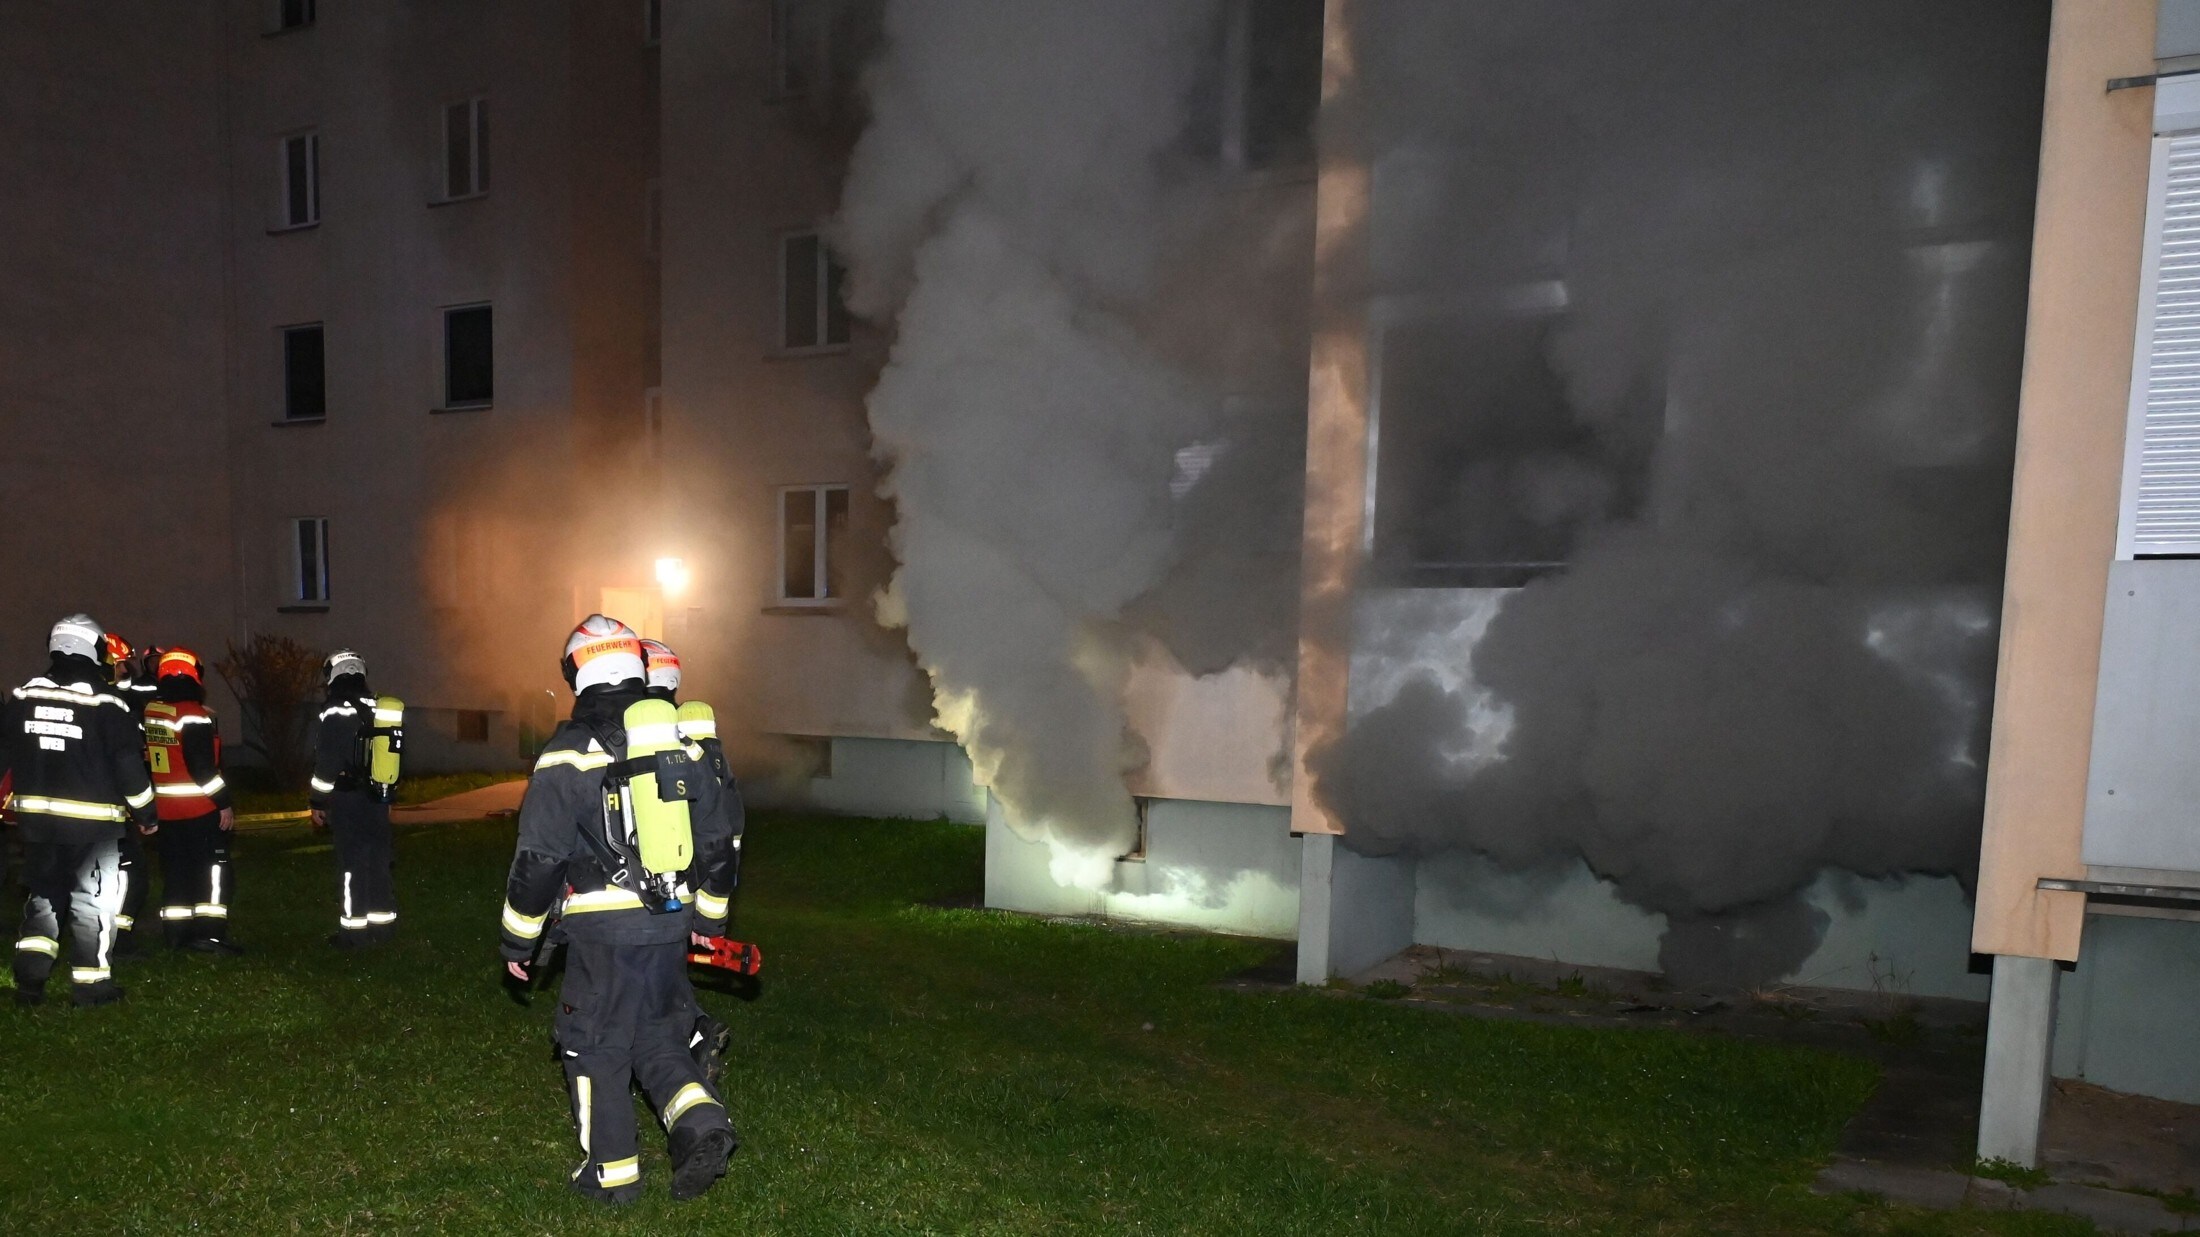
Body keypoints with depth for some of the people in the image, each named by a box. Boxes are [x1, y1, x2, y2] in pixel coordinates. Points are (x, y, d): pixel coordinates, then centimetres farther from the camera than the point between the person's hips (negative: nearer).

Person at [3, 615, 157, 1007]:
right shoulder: (104, 703, -12)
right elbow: (129, 764, -10)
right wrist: (146, 813, 1)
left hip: (35, 816, 5)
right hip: (92, 819, -5)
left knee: (43, 894, 19)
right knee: (93, 899, 5)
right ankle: (90, 982, 8)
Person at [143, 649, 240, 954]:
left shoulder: (149, 712, 6)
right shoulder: (194, 715, -17)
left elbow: (143, 758, 15)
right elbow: (203, 766, -19)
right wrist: (224, 802, -13)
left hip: (165, 808, 7)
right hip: (200, 809, -7)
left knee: (176, 870, 15)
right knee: (213, 868, -2)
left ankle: (176, 932, 19)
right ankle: (209, 932, -7)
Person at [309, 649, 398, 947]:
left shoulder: (336, 711, -12)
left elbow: (327, 763, -13)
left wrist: (318, 802, -5)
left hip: (347, 799, -6)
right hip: (377, 798, 6)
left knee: (352, 863, -2)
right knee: (378, 861, 11)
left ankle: (354, 930, 1)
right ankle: (383, 923, 16)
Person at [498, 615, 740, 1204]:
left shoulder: (567, 756, -11)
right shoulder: (682, 745, 5)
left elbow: (538, 859, -10)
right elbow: (717, 842, 10)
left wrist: (518, 940, 3)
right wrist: (707, 921, 22)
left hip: (604, 932, -5)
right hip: (672, 925, 5)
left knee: (595, 1046, 12)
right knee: (657, 1035, 21)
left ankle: (612, 1172, 20)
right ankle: (702, 1122, 3)